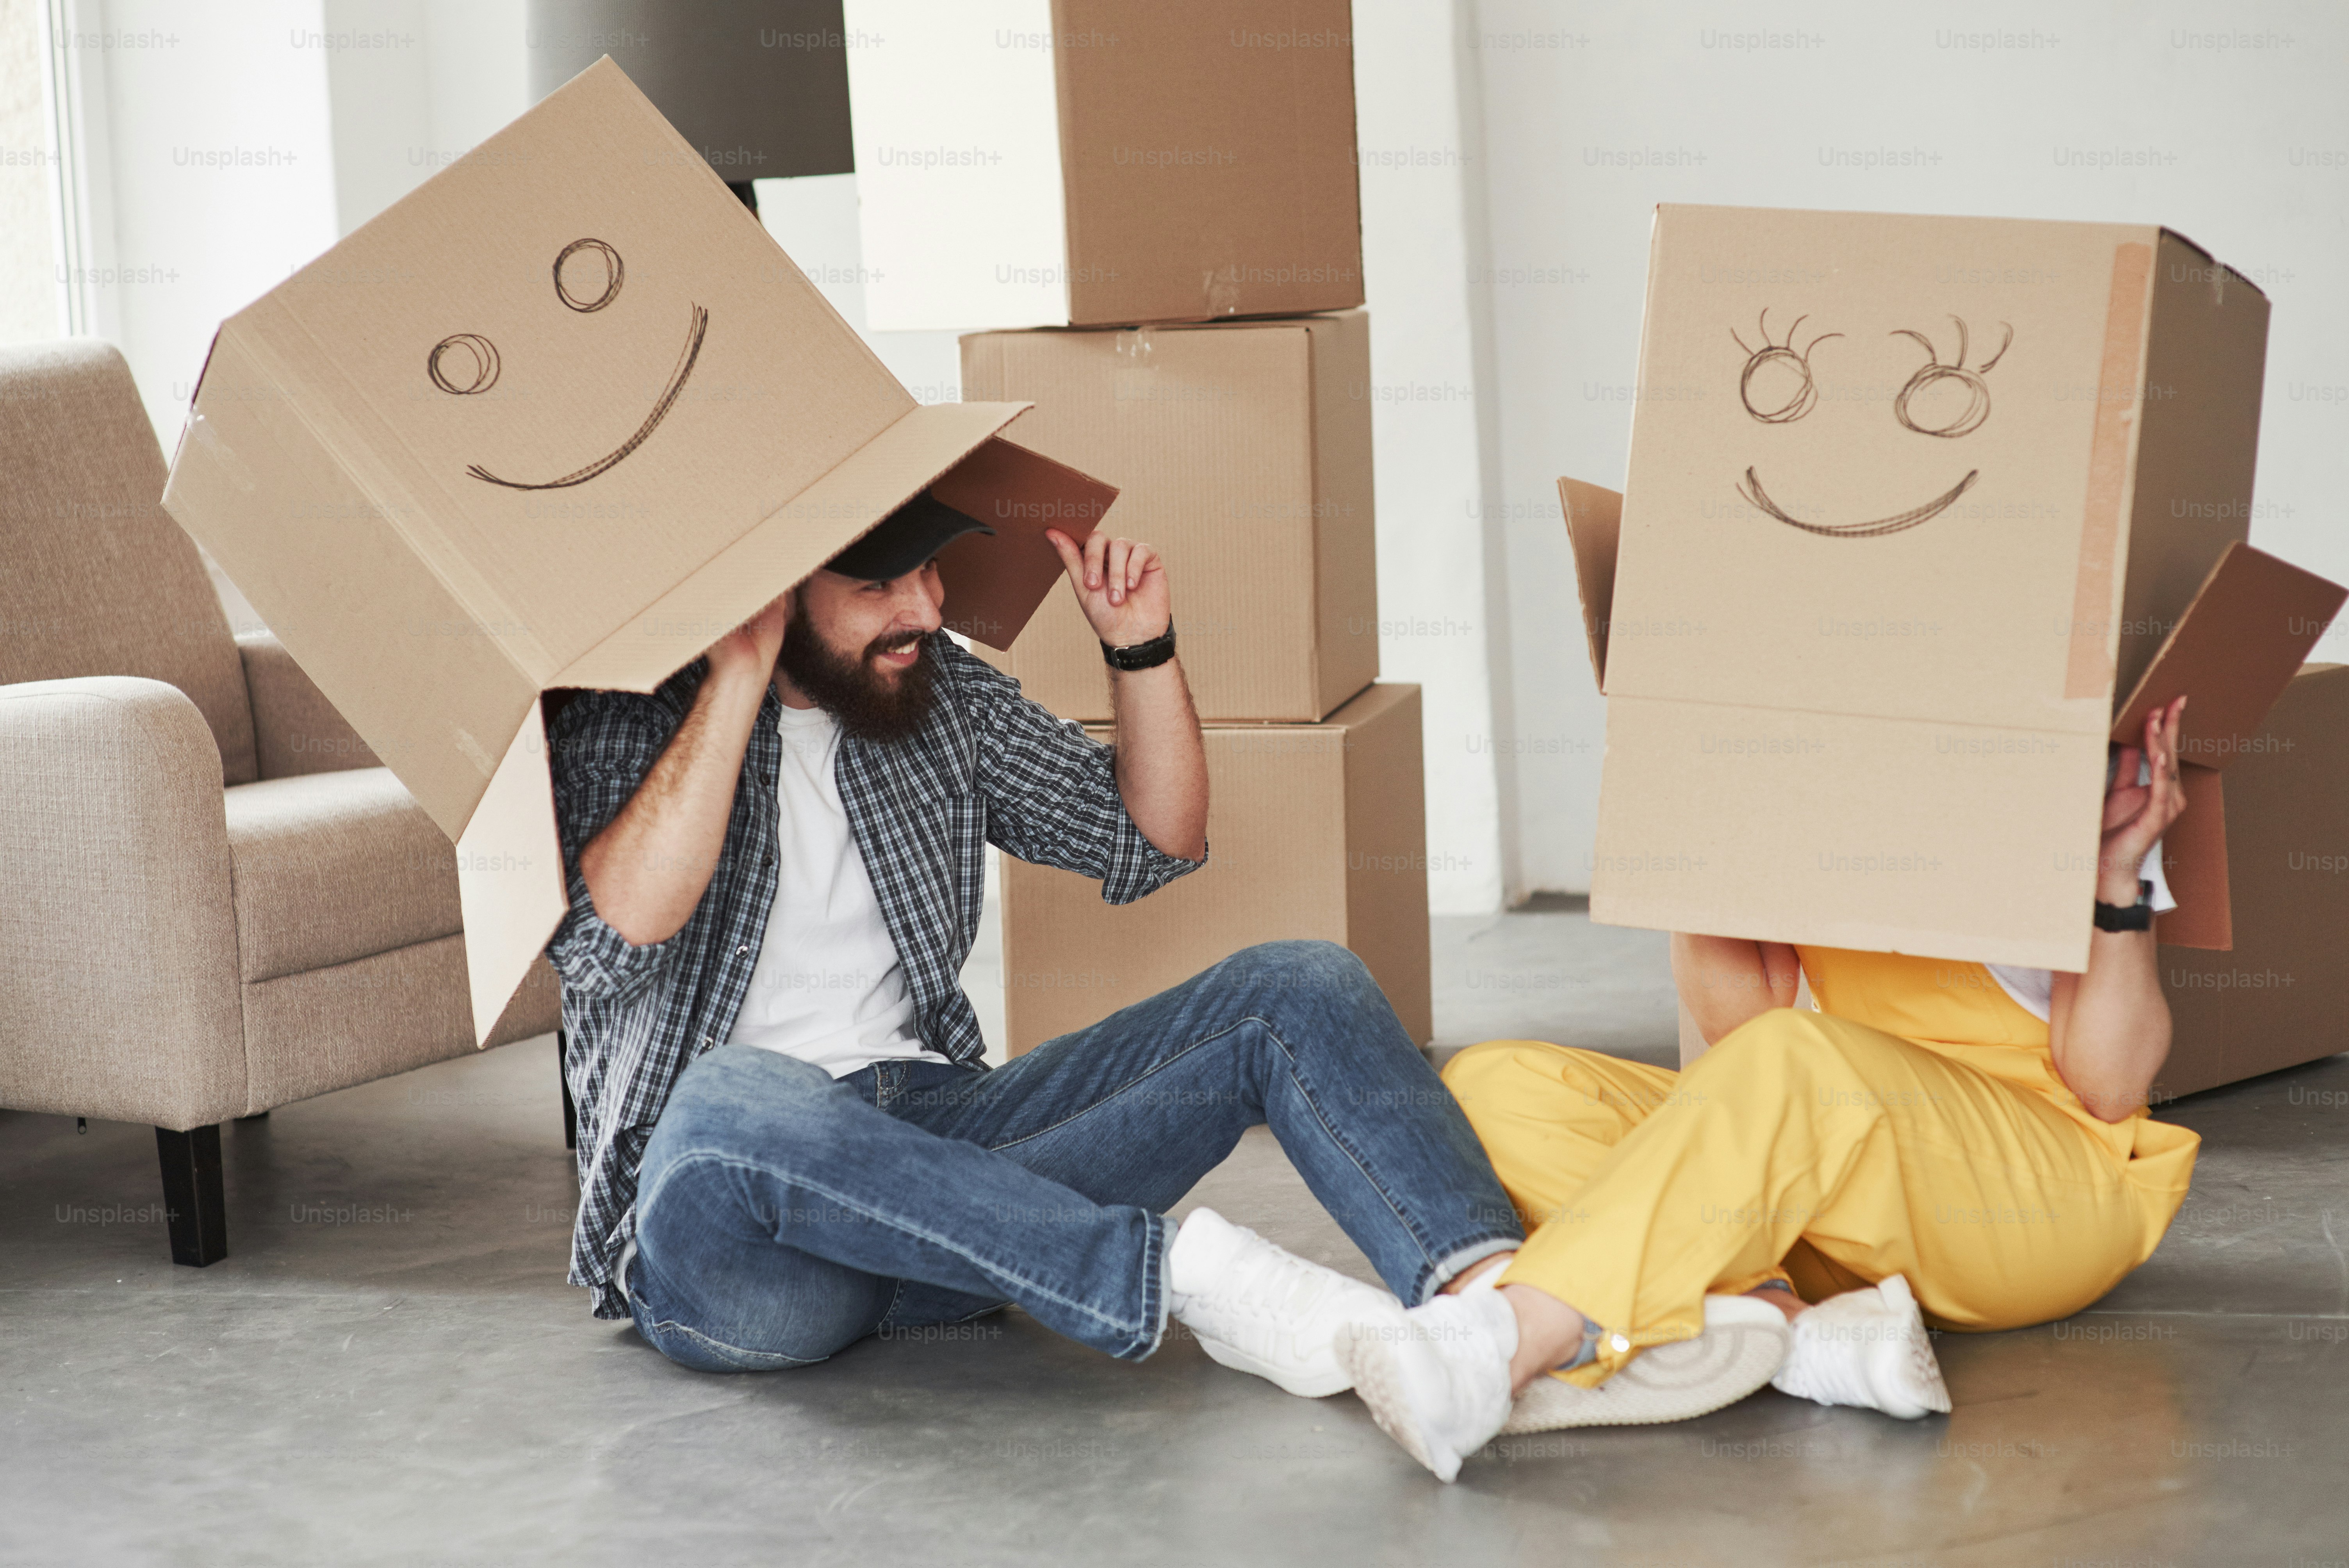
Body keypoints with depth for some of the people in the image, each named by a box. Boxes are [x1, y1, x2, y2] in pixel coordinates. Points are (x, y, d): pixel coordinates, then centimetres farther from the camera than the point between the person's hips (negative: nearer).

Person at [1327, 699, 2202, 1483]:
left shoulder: (2087, 769, -5)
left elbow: (2109, 1090, -7)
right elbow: (1740, 1019, -1)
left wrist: (2119, 877, -20)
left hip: (2064, 1183, -5)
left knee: (1793, 1066, -36)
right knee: (1495, 1087, -14)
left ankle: (1504, 1357, -49)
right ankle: (1778, 1318, -36)